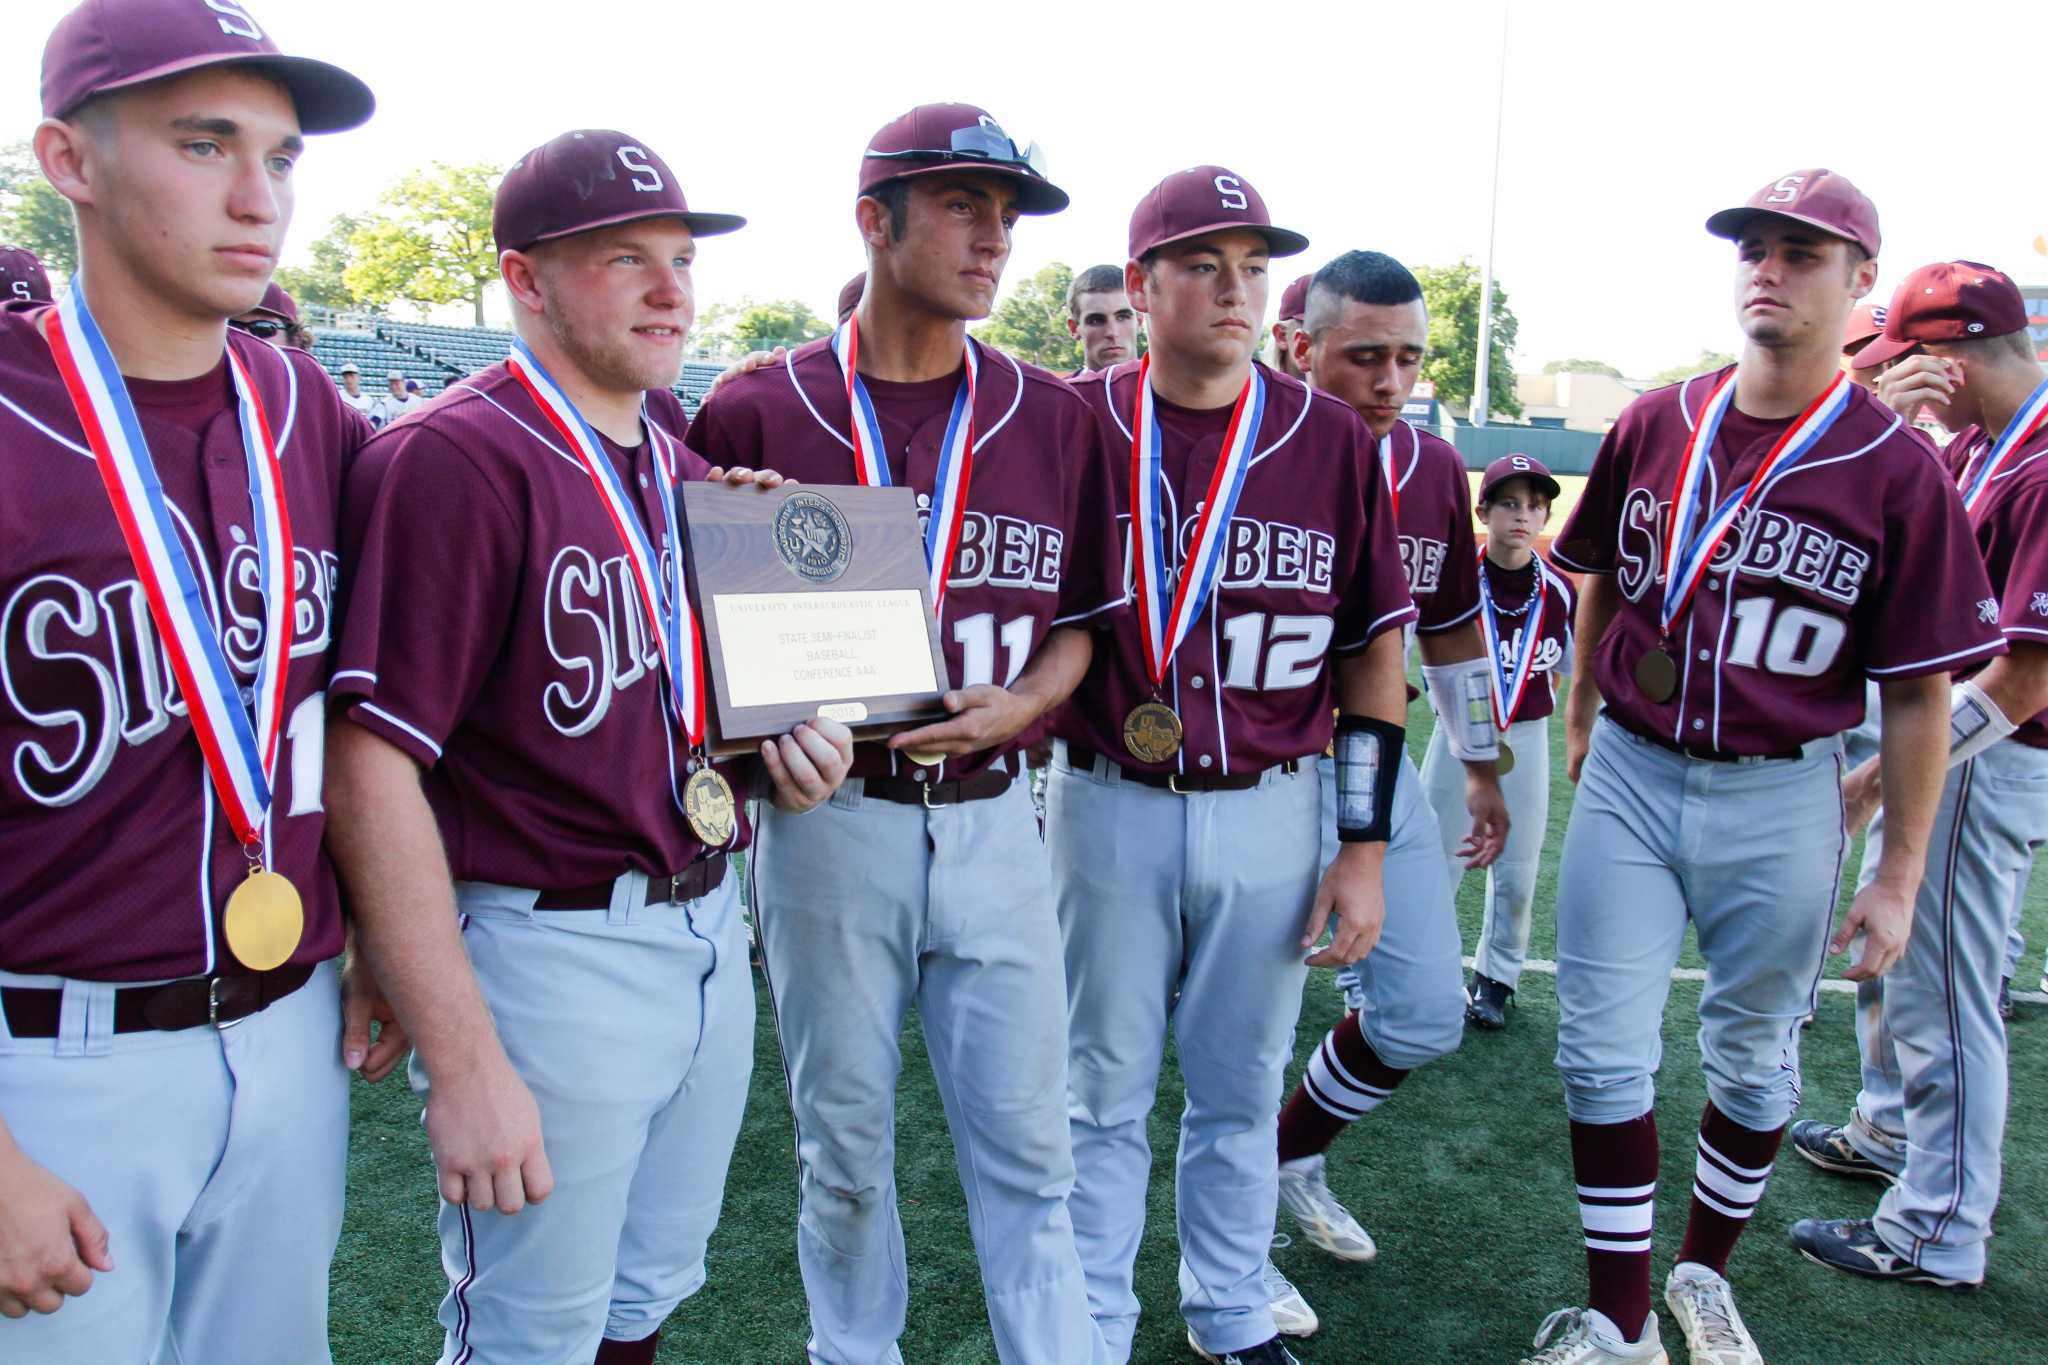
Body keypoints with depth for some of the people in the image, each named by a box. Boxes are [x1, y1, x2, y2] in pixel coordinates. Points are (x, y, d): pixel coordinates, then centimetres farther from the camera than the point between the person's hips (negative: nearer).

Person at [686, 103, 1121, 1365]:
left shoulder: (1054, 419, 4)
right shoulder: (758, 413, -2)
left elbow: (1082, 620, 9)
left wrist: (1015, 706, -10)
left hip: (993, 819, 1)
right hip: (831, 820, -1)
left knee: (1027, 1145, 8)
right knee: (845, 1140, 15)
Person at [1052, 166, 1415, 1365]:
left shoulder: (1333, 441, -1)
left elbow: (1376, 647, 3)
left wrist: (1366, 845, 1)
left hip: (1272, 815, 1)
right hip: (1110, 810, -1)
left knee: (1242, 1090, 16)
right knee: (1104, 1093, 12)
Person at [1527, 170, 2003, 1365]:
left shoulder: (1895, 469, -8)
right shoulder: (1656, 426, 1)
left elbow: (1919, 693, -6)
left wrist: (1900, 875, -7)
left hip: (1780, 796, -2)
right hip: (1629, 774, 2)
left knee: (1756, 1055, 15)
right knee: (1604, 1052, 3)